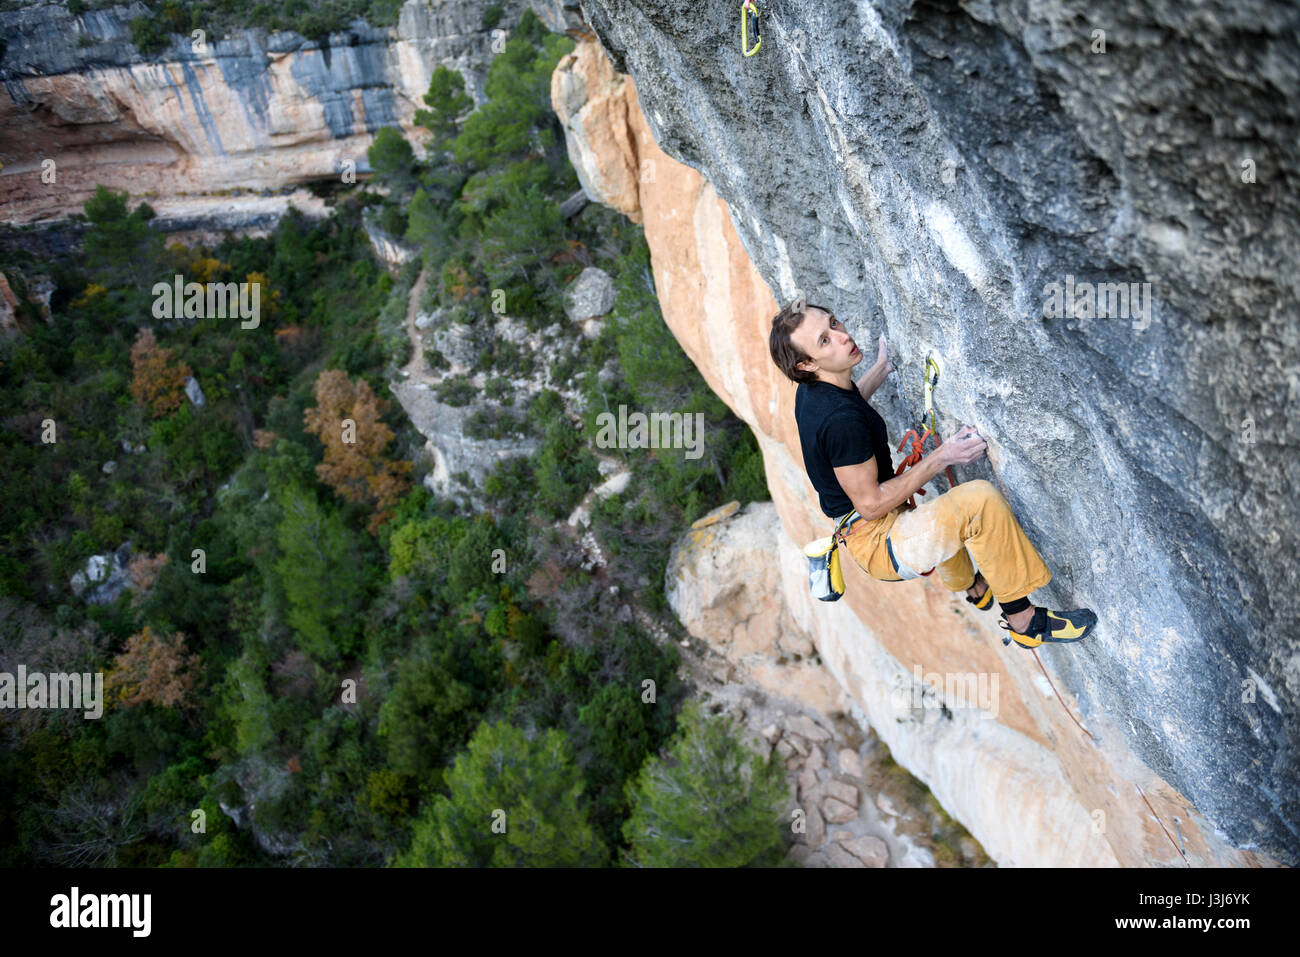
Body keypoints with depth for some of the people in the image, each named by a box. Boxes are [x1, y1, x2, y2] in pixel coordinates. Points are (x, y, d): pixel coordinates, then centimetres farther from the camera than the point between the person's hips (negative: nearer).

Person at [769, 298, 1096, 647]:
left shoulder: (814, 390, -1)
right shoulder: (840, 421, -32)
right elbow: (870, 504, -25)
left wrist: (882, 369, 28)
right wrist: (941, 458, -21)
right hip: (878, 545, -11)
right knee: (980, 499, -27)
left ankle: (971, 587, 58)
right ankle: (1023, 620, -13)